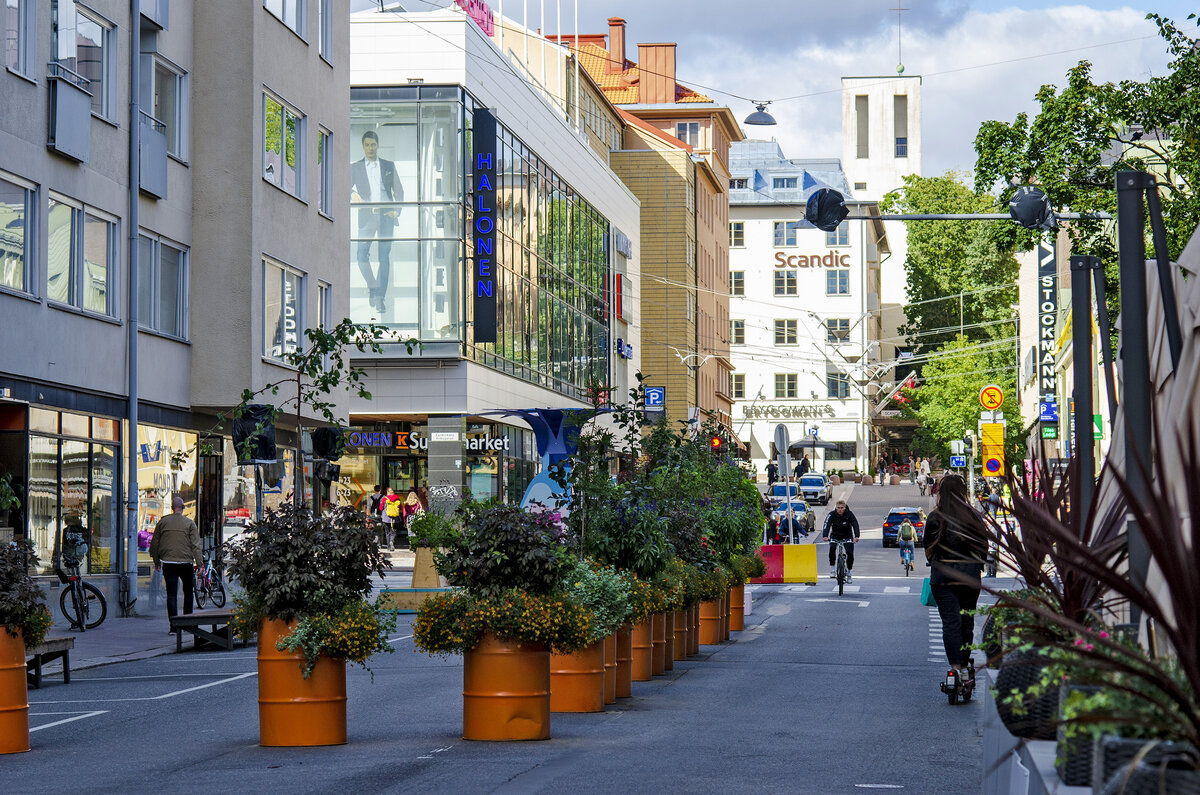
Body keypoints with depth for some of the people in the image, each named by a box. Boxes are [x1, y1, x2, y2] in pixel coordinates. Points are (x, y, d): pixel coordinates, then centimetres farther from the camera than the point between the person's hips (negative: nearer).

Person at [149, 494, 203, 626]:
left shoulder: (163, 522, 5)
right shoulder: (189, 523, -2)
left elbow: (154, 544, 10)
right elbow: (195, 545, -5)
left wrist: (156, 562, 21)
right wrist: (200, 563, -3)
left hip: (168, 563, 1)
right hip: (186, 563, -1)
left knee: (171, 594, 1)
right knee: (188, 592, 14)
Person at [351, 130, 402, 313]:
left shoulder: (389, 166, 13)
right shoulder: (355, 167, 11)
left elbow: (399, 190, 13)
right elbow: (346, 187, 5)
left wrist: (396, 211, -1)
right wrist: (353, 194, -17)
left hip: (386, 216, 0)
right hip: (366, 216, 0)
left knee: (384, 258, -4)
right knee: (362, 257, -9)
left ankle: (380, 297, -1)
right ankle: (372, 286, 17)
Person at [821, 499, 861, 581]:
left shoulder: (849, 514, -18)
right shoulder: (832, 514, -18)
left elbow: (855, 525, -28)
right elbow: (827, 525, -31)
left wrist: (856, 536, -45)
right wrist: (825, 536, -48)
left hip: (847, 536, 0)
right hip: (835, 535, 0)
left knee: (850, 553, -14)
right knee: (832, 548, -28)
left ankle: (848, 573, 7)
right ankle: (832, 569, -17)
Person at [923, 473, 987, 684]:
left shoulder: (935, 518, -7)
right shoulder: (974, 517, -2)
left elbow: (928, 549, 0)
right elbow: (984, 546, 4)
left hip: (943, 575, -2)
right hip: (970, 575, 2)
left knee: (950, 621, -2)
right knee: (967, 620, 14)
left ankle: (955, 666, -12)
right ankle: (964, 663, 23)